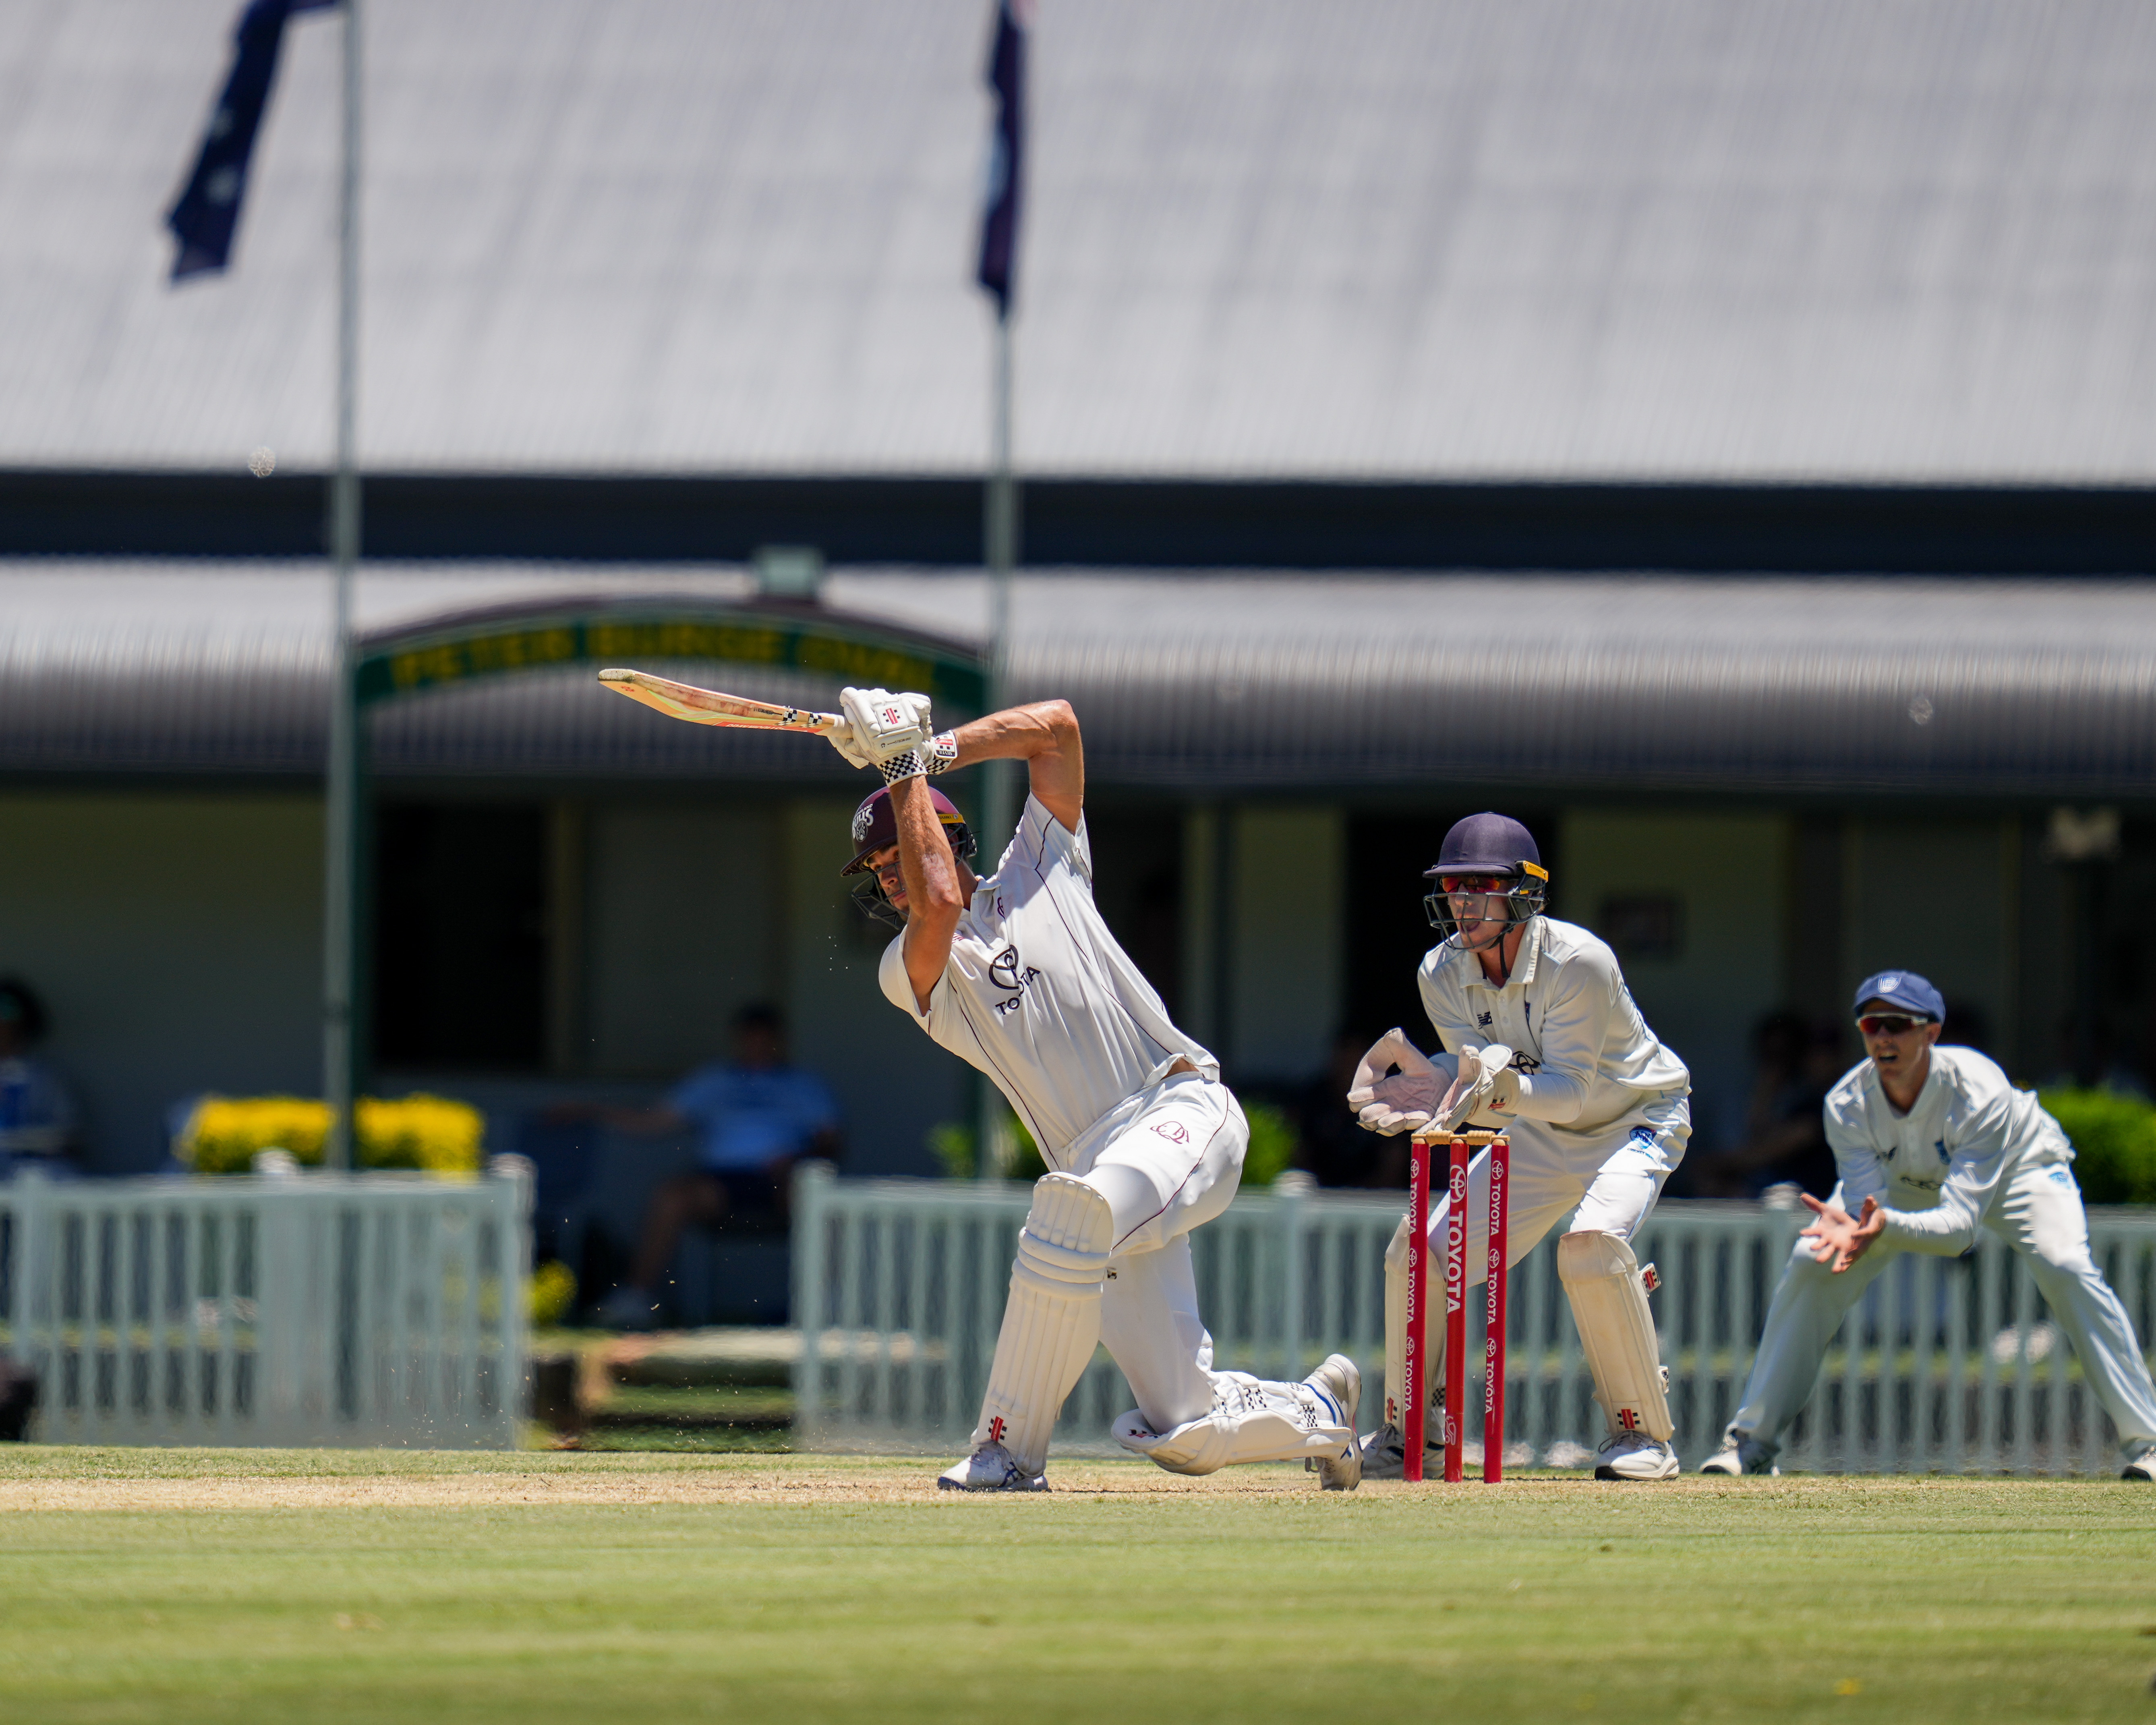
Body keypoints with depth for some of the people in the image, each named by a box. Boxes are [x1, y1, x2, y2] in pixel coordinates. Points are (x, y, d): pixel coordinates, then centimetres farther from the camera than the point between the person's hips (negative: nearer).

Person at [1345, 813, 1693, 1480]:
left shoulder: (1578, 962, -30)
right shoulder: (1442, 973, -12)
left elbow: (1571, 1091, -31)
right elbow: (1479, 1074, -17)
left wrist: (1497, 1087, -50)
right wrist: (1440, 1086, -40)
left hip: (1639, 1118, -6)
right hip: (1542, 1135, 6)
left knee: (1592, 1244, -33)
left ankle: (1642, 1432, -15)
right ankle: (1405, 1436, 14)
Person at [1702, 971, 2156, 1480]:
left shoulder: (1980, 1091, -40)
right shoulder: (1847, 1104, -31)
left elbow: (1960, 1226, -45)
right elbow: (1869, 1208, -33)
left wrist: (1887, 1227, -64)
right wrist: (1849, 1229, -58)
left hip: (2018, 1168, -3)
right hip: (1900, 1180, 3)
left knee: (2066, 1267, -28)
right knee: (1809, 1265, -15)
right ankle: (1753, 1441, -4)